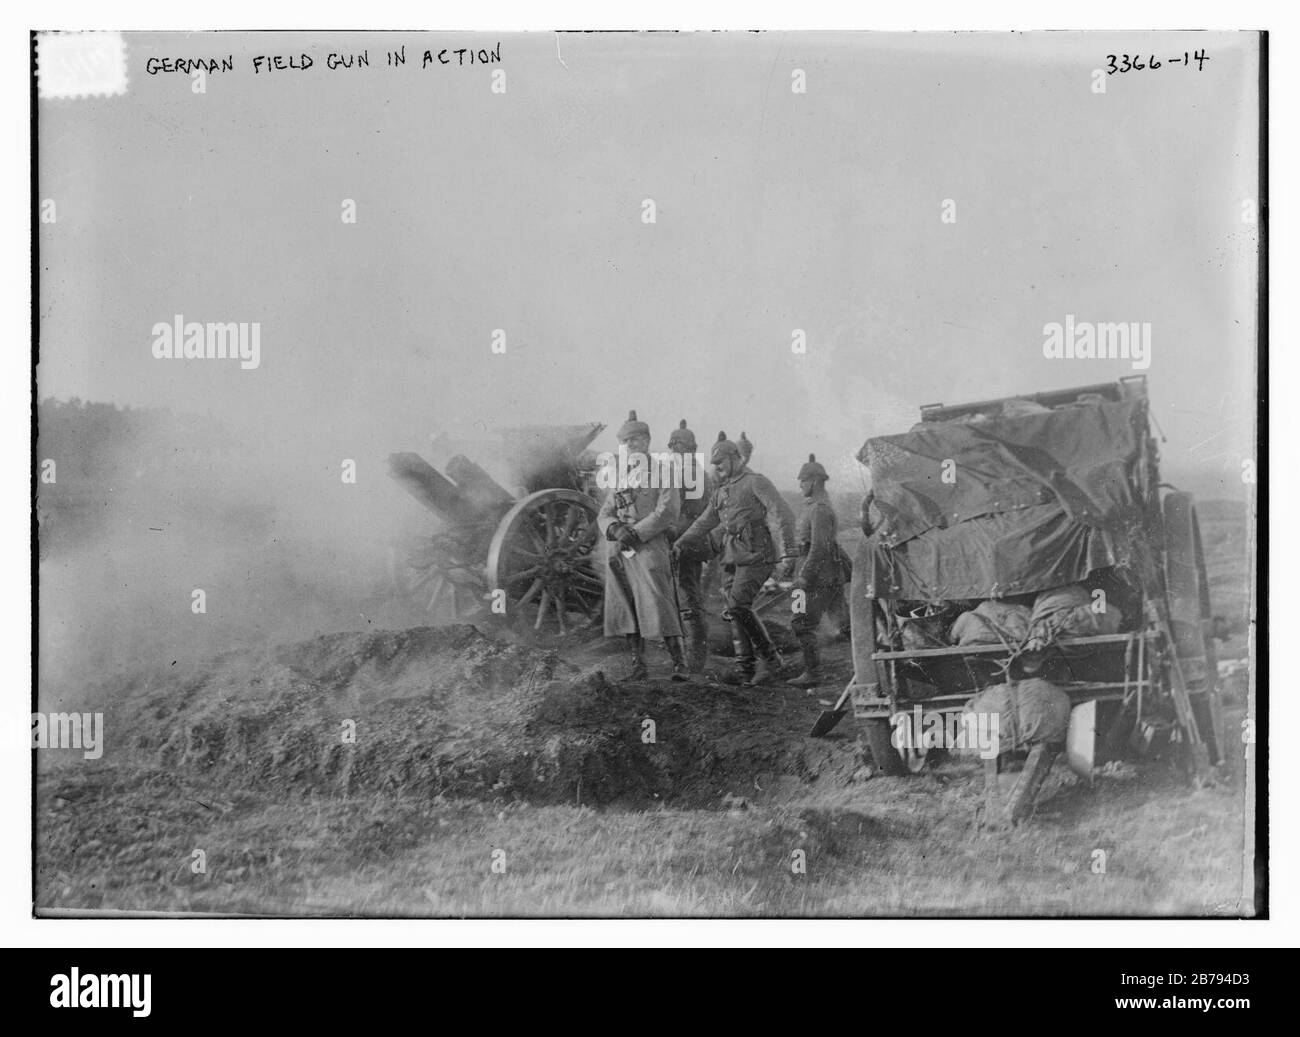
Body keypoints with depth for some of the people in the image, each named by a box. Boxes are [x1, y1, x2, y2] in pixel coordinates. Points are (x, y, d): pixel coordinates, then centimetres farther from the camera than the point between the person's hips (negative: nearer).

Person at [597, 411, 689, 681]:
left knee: (659, 608, -11)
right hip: (619, 552, 6)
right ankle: (638, 664, 10)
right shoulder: (622, 479, 21)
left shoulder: (663, 472, 3)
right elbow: (603, 516, 14)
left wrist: (636, 533, -15)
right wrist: (616, 530, -10)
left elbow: (668, 513, -9)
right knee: (625, 609, 4)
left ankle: (679, 663, -5)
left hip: (649, 549, -6)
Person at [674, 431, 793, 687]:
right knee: (734, 611, 2)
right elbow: (704, 522, 22)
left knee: (738, 604, -18)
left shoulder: (756, 483, -4)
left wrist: (785, 551, -24)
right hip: (731, 557, 8)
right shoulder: (721, 492, 20)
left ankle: (769, 658, -8)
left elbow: (778, 515, -13)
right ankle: (745, 668, 6)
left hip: (755, 555, -8)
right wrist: (681, 543, 8)